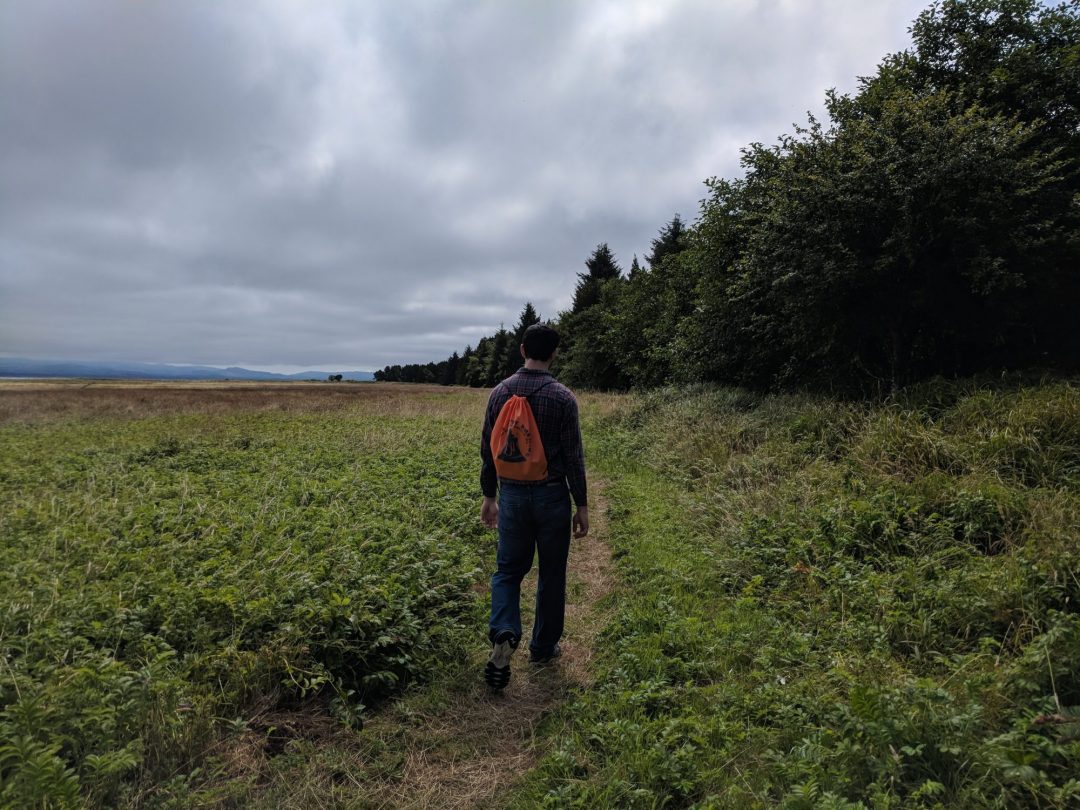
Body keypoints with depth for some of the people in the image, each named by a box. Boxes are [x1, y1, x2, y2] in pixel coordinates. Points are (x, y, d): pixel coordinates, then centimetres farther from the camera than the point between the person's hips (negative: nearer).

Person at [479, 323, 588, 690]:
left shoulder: (500, 392, 0)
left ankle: (504, 633, -8)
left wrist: (489, 496, 15)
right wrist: (582, 505, -1)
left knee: (508, 570, 15)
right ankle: (543, 647, 27)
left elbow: (488, 450, 5)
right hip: (551, 497, -2)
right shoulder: (562, 397, -12)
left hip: (512, 495, 3)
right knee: (551, 575, 14)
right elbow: (573, 457, -10)